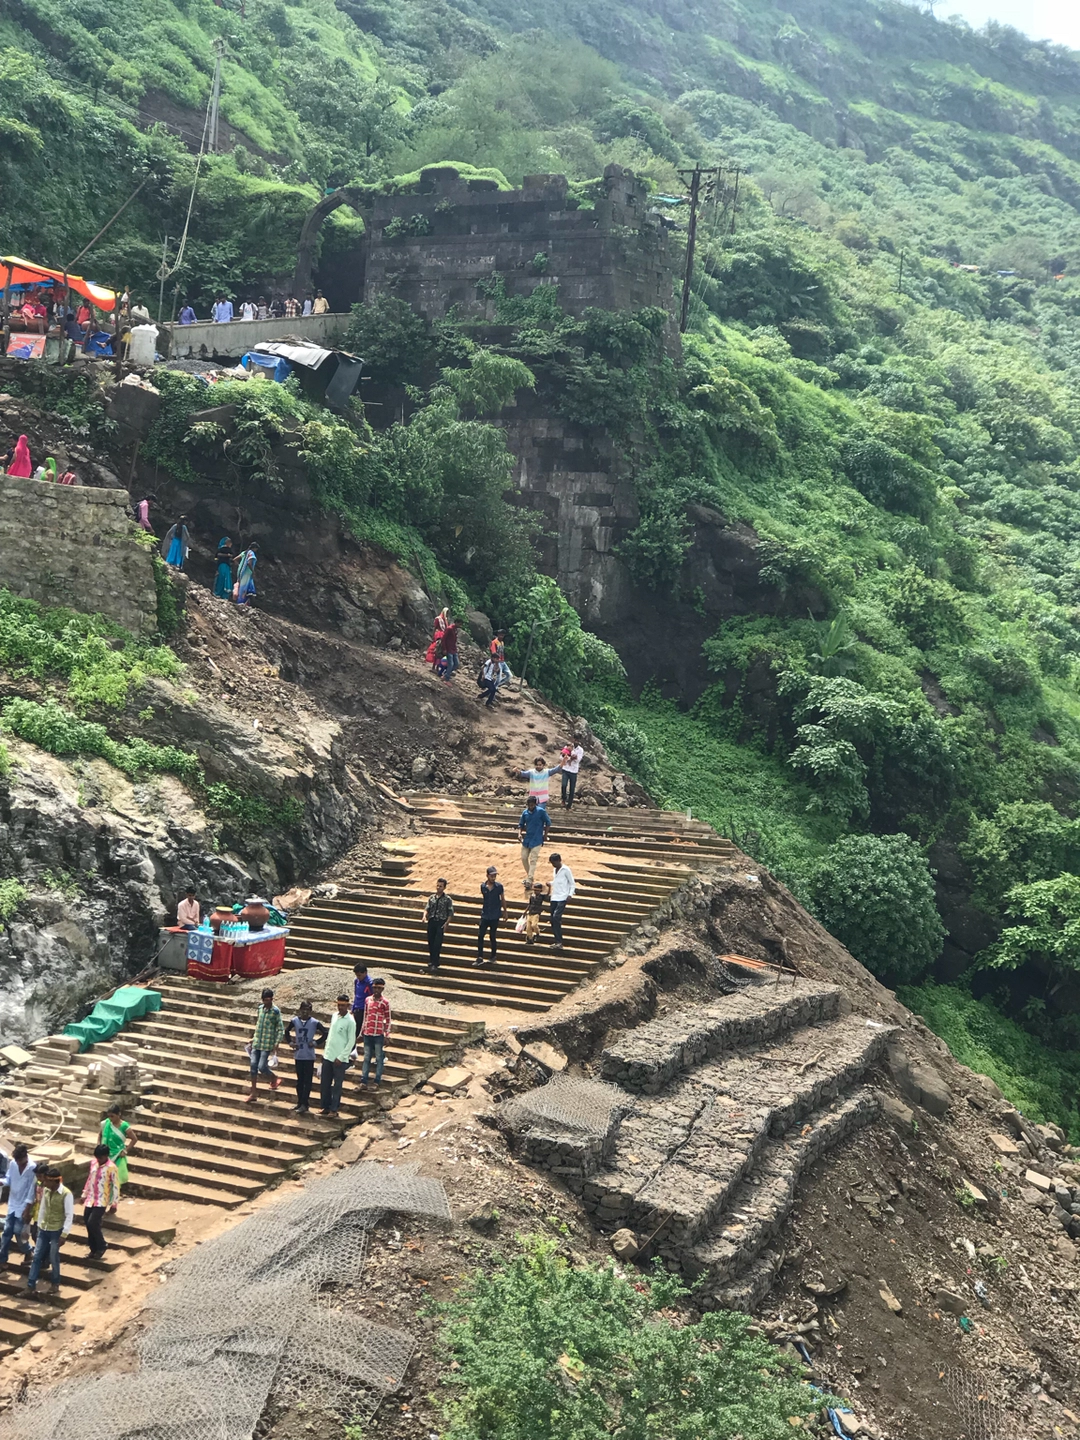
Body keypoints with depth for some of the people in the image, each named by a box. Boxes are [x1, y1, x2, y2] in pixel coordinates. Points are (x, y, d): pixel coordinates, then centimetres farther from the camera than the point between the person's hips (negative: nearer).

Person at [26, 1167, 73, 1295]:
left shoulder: (66, 1194, -20)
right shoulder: (45, 1190, -1)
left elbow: (69, 1215, -18)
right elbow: (42, 1208, 11)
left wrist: (64, 1234, -19)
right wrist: (39, 1225, 14)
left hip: (56, 1231, -6)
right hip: (43, 1229, 6)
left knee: (53, 1257, 5)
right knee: (37, 1256, 6)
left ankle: (56, 1282, 25)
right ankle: (31, 1284, 13)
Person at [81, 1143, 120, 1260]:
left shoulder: (111, 1168, -16)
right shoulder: (93, 1163, 3)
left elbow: (116, 1186, -12)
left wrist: (114, 1203, -13)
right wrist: (84, 1195, 19)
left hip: (101, 1201, -7)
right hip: (90, 1199, 7)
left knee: (92, 1223, -16)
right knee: (88, 1223, 8)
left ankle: (101, 1246, 5)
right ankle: (94, 1249, 24)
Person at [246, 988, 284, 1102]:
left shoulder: (276, 1011, -9)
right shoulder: (260, 1008, 8)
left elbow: (281, 1029, -8)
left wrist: (276, 1045, -14)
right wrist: (254, 1037, 17)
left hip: (267, 1044, -6)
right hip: (256, 1042, 6)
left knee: (261, 1067, -11)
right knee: (253, 1066, 1)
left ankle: (274, 1079, 21)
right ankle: (253, 1094, 7)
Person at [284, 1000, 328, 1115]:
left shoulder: (315, 1022, -8)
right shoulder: (295, 1021, 0)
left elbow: (326, 1033, -4)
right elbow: (287, 1031, 17)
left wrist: (316, 1042, -8)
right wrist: (290, 1042, 5)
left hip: (309, 1056, -3)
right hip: (298, 1055, 3)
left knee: (307, 1081, -2)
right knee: (299, 1080, 12)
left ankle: (304, 1104, -1)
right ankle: (300, 1102, 21)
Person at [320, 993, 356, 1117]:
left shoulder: (350, 1021, -12)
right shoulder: (334, 1016, 8)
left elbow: (351, 1041, -12)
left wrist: (341, 1057, -14)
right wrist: (326, 1048, 13)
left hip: (340, 1059, -6)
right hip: (328, 1056, 6)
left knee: (337, 1085, 2)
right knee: (325, 1083, 11)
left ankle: (334, 1110, 8)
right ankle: (326, 1107, 21)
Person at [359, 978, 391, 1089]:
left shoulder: (385, 1002, -4)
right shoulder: (367, 1000, 8)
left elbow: (388, 1019, -1)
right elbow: (365, 1017, 15)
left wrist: (387, 1035, -5)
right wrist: (361, 1033, 15)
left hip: (379, 1034, -4)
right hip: (367, 1034, 4)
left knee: (379, 1058, 1)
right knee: (366, 1058, 7)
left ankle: (377, 1083, 4)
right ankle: (363, 1082, 9)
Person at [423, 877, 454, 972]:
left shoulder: (447, 899, -1)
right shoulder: (431, 898, 11)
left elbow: (450, 913, -2)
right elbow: (427, 908, 10)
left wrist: (446, 923, -12)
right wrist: (425, 915, -11)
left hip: (441, 923, -4)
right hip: (431, 922, 4)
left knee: (437, 944, -12)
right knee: (430, 942, 8)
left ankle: (434, 964, -12)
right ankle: (432, 960, 25)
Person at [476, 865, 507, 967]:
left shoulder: (499, 886, -7)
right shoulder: (483, 886, -2)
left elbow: (503, 899, 4)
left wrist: (504, 912, 8)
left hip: (495, 916, -2)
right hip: (485, 915, 2)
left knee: (493, 937, 5)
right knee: (480, 935, -3)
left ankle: (493, 957, 20)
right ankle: (480, 958, 3)